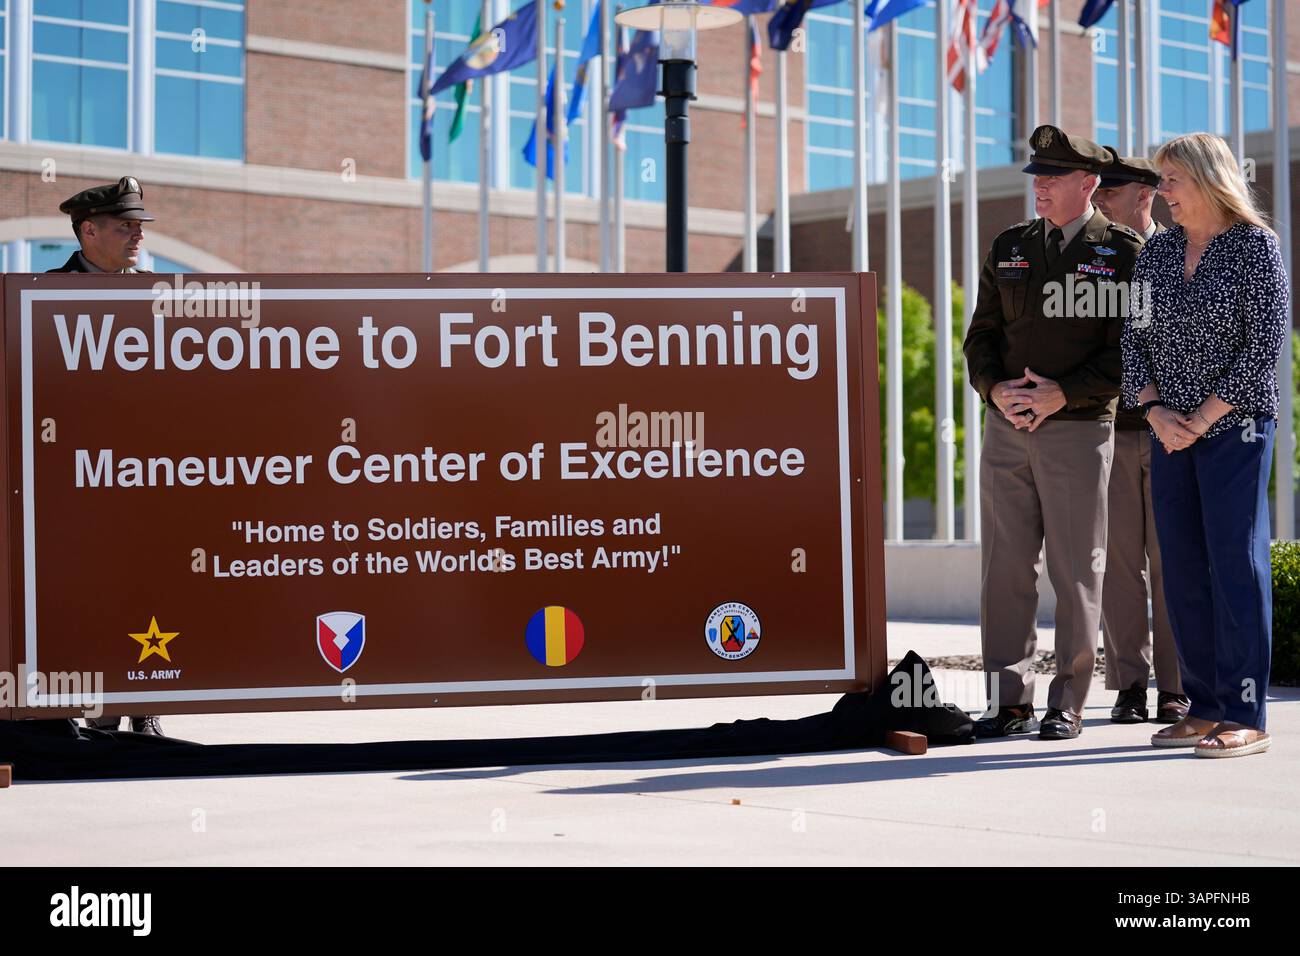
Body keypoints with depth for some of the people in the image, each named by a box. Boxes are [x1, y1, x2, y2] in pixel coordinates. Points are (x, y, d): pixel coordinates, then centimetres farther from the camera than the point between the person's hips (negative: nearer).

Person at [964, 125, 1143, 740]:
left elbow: (1129, 348, -8)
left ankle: (1067, 705, 7)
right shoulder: (1009, 248, 13)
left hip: (1078, 429, -4)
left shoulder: (1124, 252, -1)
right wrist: (995, 389, -6)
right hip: (1005, 427, 4)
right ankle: (1009, 699, 10)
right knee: (1005, 566, 4)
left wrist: (1060, 395, -16)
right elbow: (981, 335, 13)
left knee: (1076, 570, 0)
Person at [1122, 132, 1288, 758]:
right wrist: (1156, 413, -5)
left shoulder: (1255, 247, -5)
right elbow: (1135, 338, 10)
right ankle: (1205, 707, 13)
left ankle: (1245, 717, -5)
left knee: (1236, 564, -7)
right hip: (1172, 433, 6)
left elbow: (1264, 346, -10)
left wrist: (1203, 418, -13)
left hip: (1236, 426, -6)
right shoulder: (1157, 253, 11)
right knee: (1183, 570, 6)